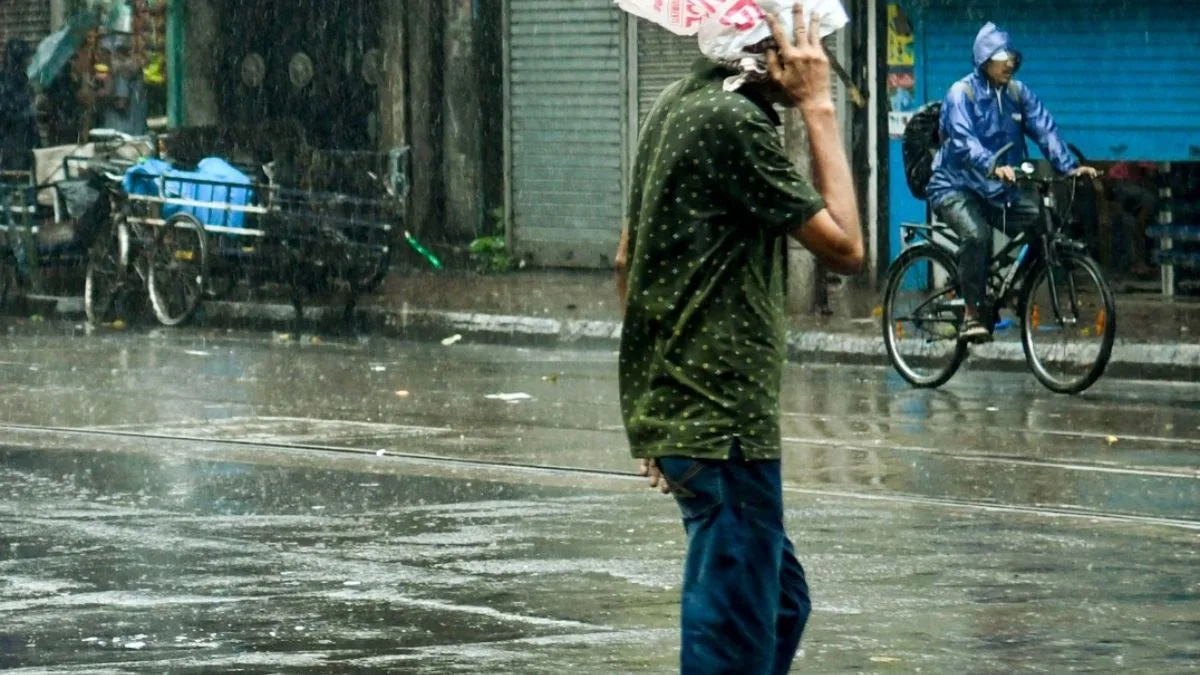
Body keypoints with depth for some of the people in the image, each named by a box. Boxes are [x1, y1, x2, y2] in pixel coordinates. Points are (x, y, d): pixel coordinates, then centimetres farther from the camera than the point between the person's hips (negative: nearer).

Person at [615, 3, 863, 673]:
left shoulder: (680, 104, 13)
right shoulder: (736, 122, -17)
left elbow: (628, 259, 20)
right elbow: (845, 247, -17)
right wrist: (818, 107, -13)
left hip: (675, 409, 10)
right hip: (722, 421, -10)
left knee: (783, 603, 19)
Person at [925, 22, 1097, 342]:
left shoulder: (1018, 94, 6)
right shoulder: (962, 93, -11)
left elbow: (1045, 130, -5)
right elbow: (964, 141, -27)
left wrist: (1070, 167, -21)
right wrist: (993, 167, -45)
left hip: (997, 190, 5)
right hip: (955, 186, -5)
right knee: (977, 234, -33)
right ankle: (971, 315, -24)